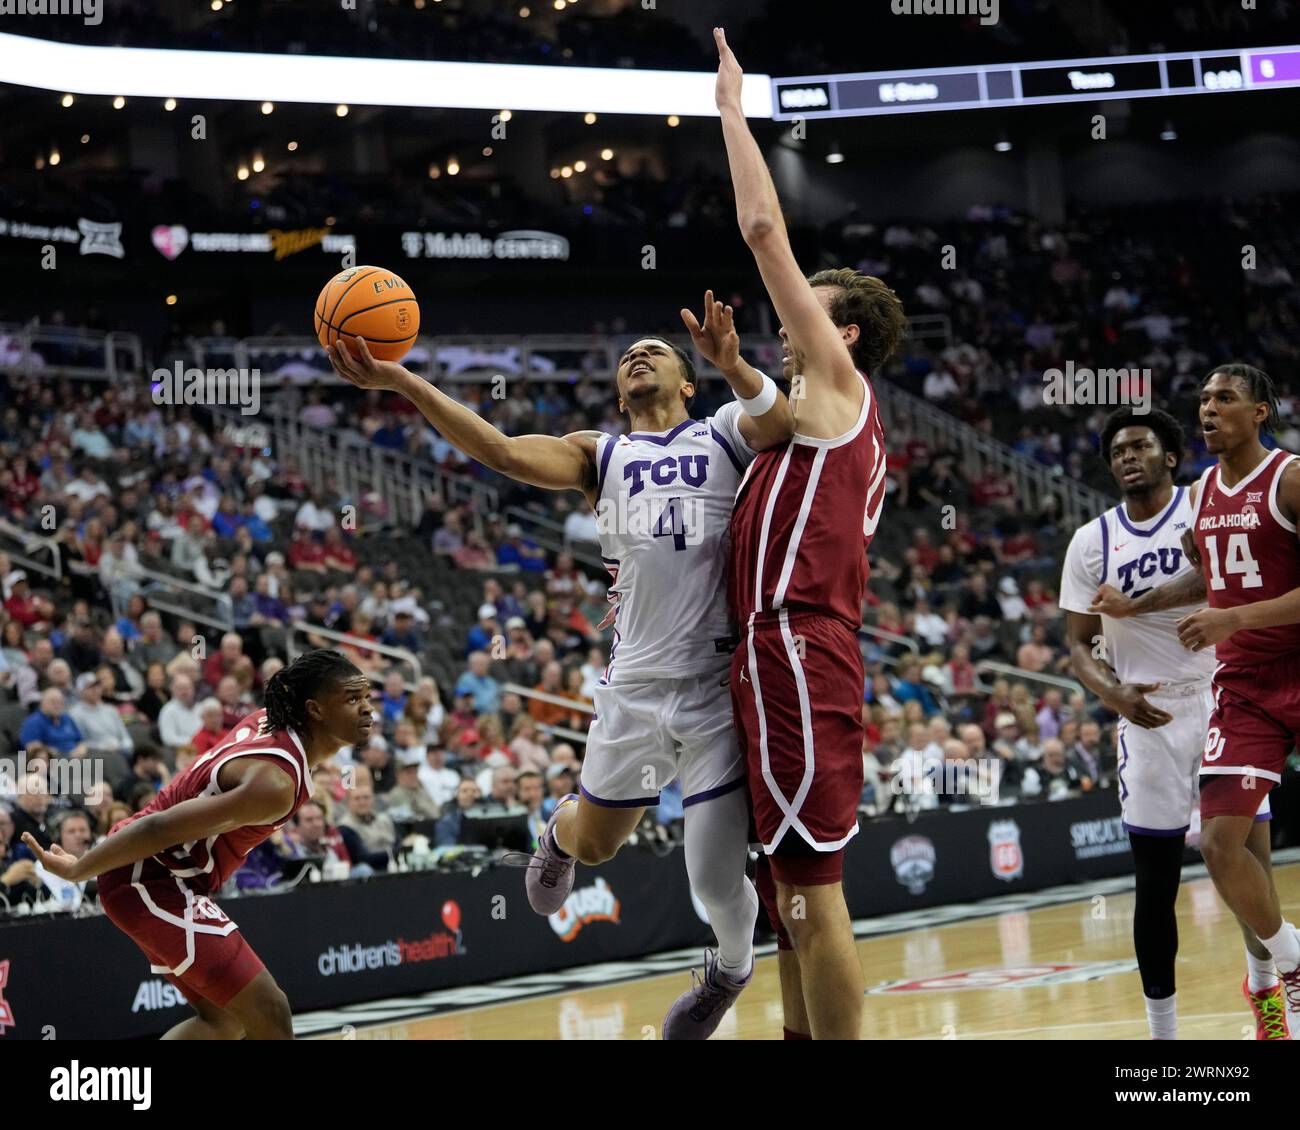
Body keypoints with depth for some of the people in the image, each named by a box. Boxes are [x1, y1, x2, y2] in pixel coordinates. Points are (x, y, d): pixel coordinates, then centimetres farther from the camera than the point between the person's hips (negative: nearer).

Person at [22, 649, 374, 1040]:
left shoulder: (269, 720, 2)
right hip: (152, 882, -10)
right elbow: (161, 828, -26)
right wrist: (78, 870, -17)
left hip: (156, 876, 10)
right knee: (270, 1014, -10)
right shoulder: (275, 783, -26)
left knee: (223, 1019, 17)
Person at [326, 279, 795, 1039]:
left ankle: (733, 968, 32)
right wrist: (398, 381, -16)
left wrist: (733, 365, -36)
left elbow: (784, 422, -15)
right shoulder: (600, 456, 12)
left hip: (720, 684, -3)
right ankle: (559, 834, 58)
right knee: (595, 842, 19)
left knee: (717, 877, -2)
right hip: (636, 684, 3)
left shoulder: (724, 434, 8)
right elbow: (501, 450, -4)